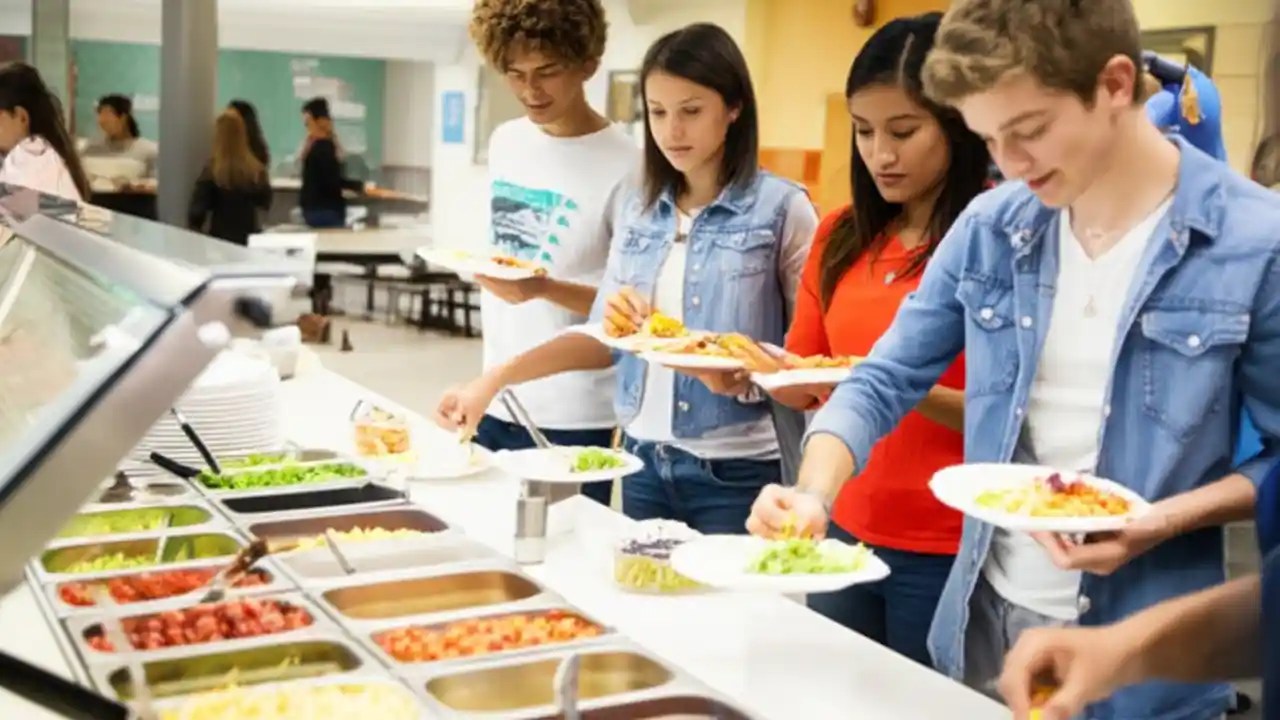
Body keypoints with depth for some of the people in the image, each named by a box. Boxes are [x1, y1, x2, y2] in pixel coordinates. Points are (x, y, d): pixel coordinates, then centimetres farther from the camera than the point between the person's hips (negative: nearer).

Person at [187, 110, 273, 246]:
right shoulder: (257, 170, -6)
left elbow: (197, 211, -12)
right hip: (250, 239, 3)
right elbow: (265, 203, 9)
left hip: (222, 240, -3)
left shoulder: (211, 171, -15)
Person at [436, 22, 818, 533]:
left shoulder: (781, 207, -8)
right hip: (646, 457, 5)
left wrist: (744, 374, -24)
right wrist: (498, 378, -1)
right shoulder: (639, 208, 6)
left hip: (736, 470, -4)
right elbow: (605, 338, 8)